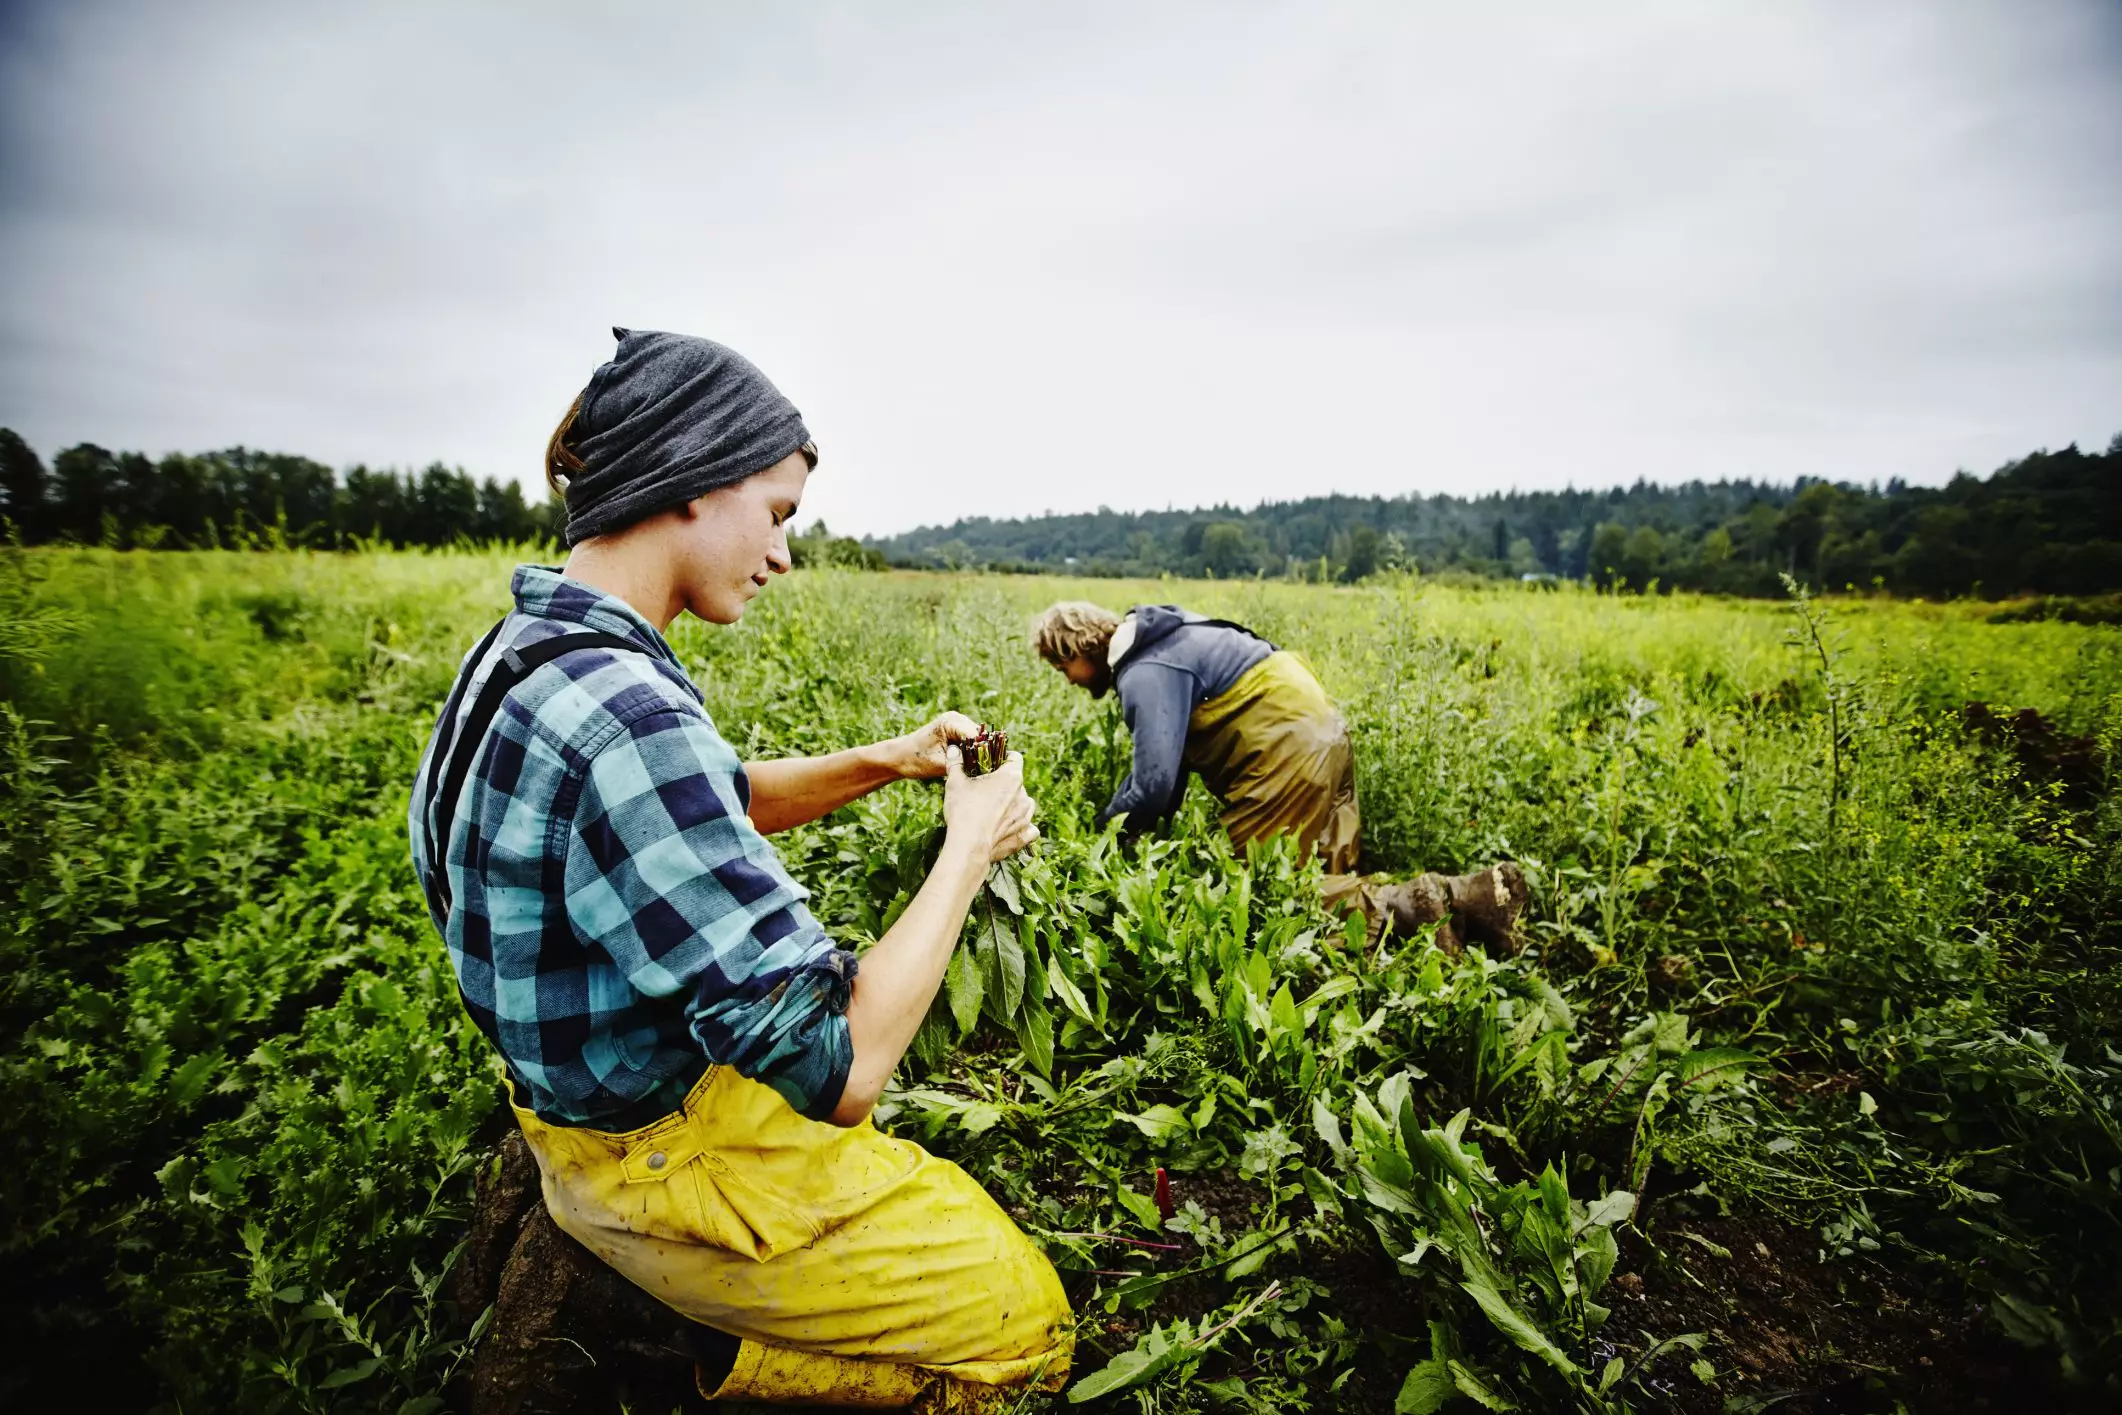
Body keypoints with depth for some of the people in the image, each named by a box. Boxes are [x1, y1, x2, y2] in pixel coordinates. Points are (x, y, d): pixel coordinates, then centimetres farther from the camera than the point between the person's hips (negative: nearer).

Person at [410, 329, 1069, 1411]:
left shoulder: (534, 647, -2)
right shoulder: (622, 716, -34)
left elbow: (715, 807, 13)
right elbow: (834, 1071, -31)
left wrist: (884, 762, -1)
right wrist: (969, 848, -19)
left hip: (602, 1102, 9)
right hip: (672, 1160, -9)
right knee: (1025, 1320, 4)